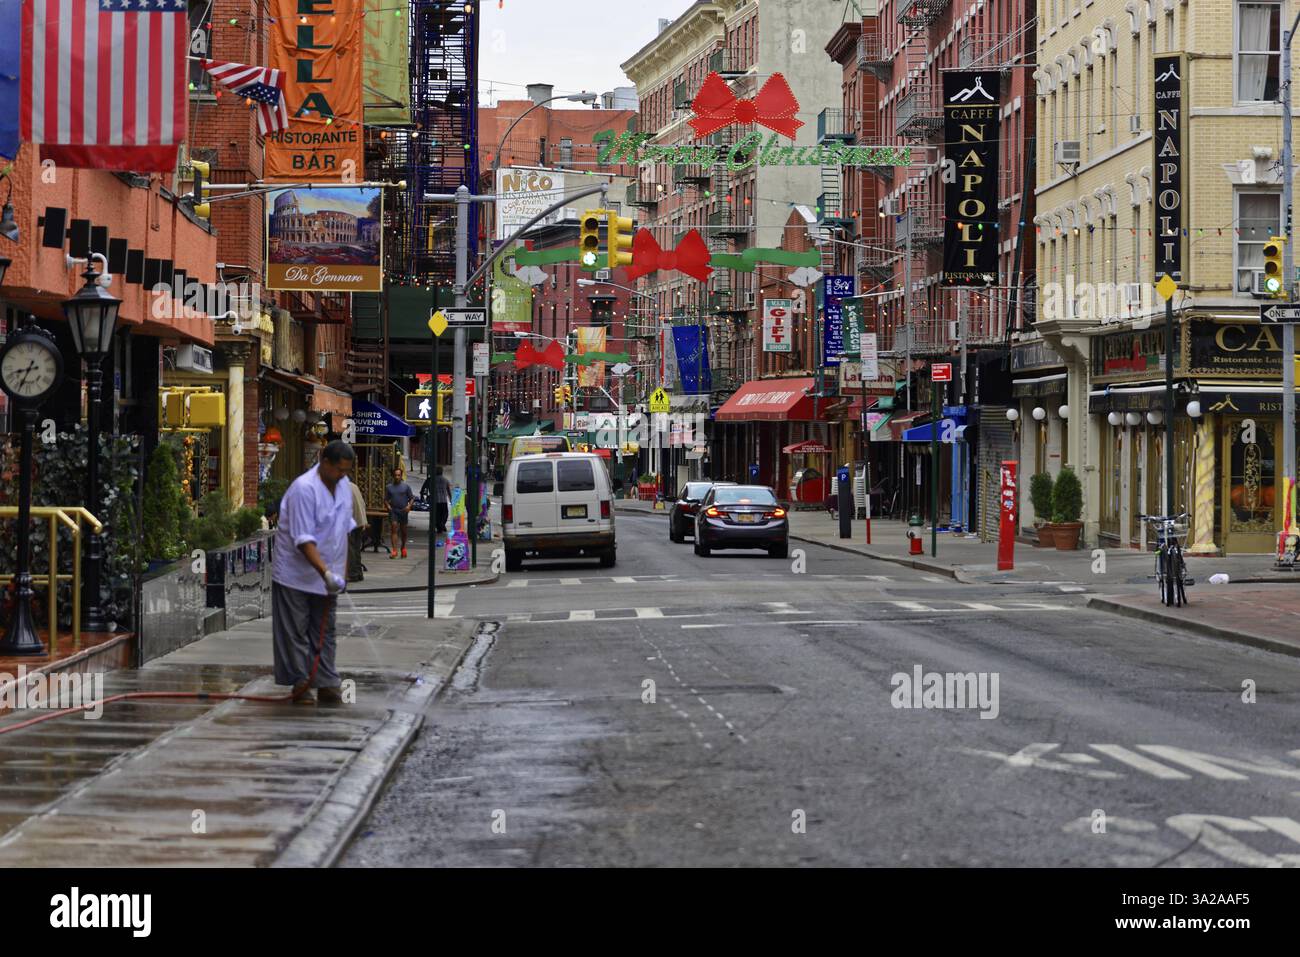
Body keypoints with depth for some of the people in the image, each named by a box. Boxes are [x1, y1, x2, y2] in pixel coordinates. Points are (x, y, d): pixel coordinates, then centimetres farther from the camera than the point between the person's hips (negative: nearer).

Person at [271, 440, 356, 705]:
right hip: (295, 575, -7)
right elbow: (303, 539, -25)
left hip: (325, 576, 7)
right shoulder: (304, 488, -22)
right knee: (295, 633, -1)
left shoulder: (344, 485, 4)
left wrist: (342, 572, 14)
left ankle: (327, 686, 10)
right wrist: (325, 572, -32)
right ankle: (300, 684, 3)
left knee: (324, 633, 8)